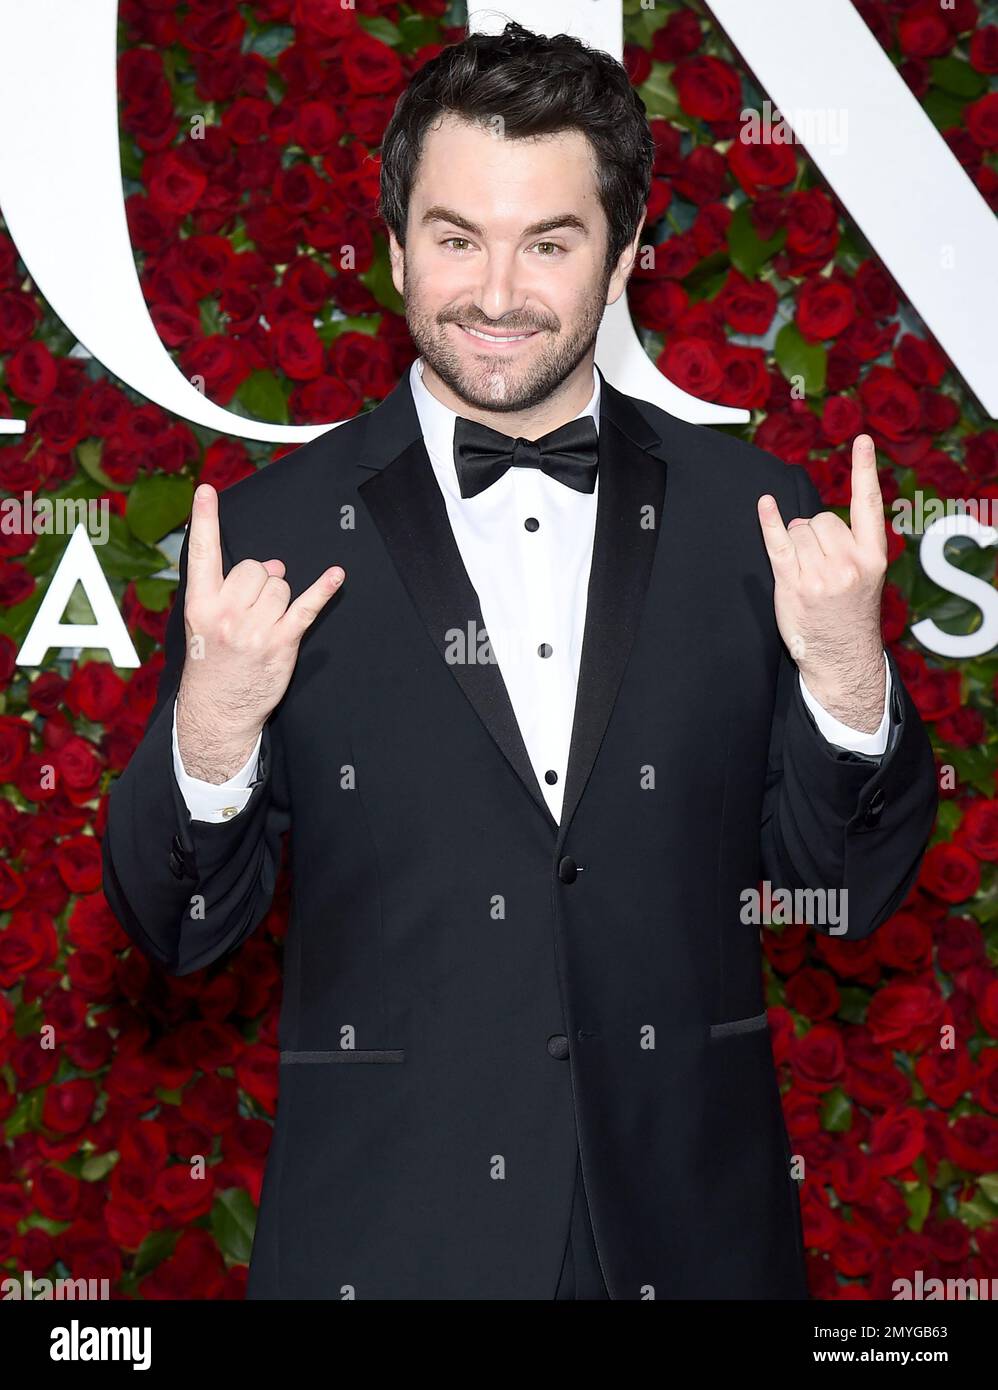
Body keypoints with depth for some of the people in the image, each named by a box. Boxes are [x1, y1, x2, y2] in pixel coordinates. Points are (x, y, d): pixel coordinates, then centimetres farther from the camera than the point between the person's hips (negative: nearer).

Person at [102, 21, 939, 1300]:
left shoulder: (753, 515, -1)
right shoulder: (271, 532, -5)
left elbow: (852, 896, 3)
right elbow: (179, 932, -1)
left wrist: (849, 686, -15)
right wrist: (210, 737, -20)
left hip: (692, 1232, 2)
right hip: (383, 1238, -1)